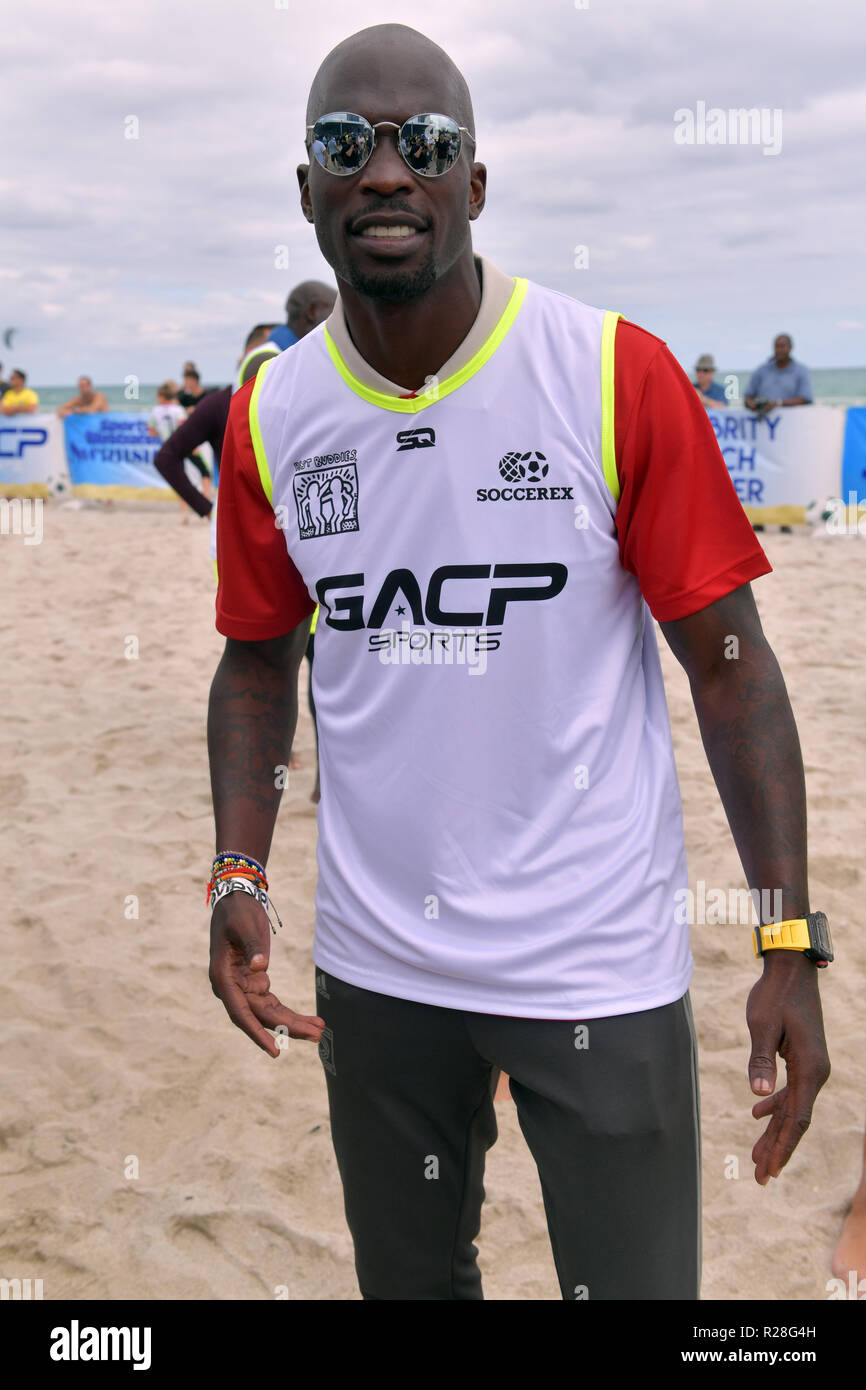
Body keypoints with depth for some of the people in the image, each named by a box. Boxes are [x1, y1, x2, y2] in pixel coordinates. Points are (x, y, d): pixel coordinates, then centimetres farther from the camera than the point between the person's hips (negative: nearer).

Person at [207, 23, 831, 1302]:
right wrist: (238, 875, -3)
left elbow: (728, 664, -9)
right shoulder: (269, 415, -1)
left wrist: (791, 943, -12)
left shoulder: (618, 377, -12)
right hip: (372, 968, 4)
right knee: (409, 1279, 21)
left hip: (601, 972, -3)